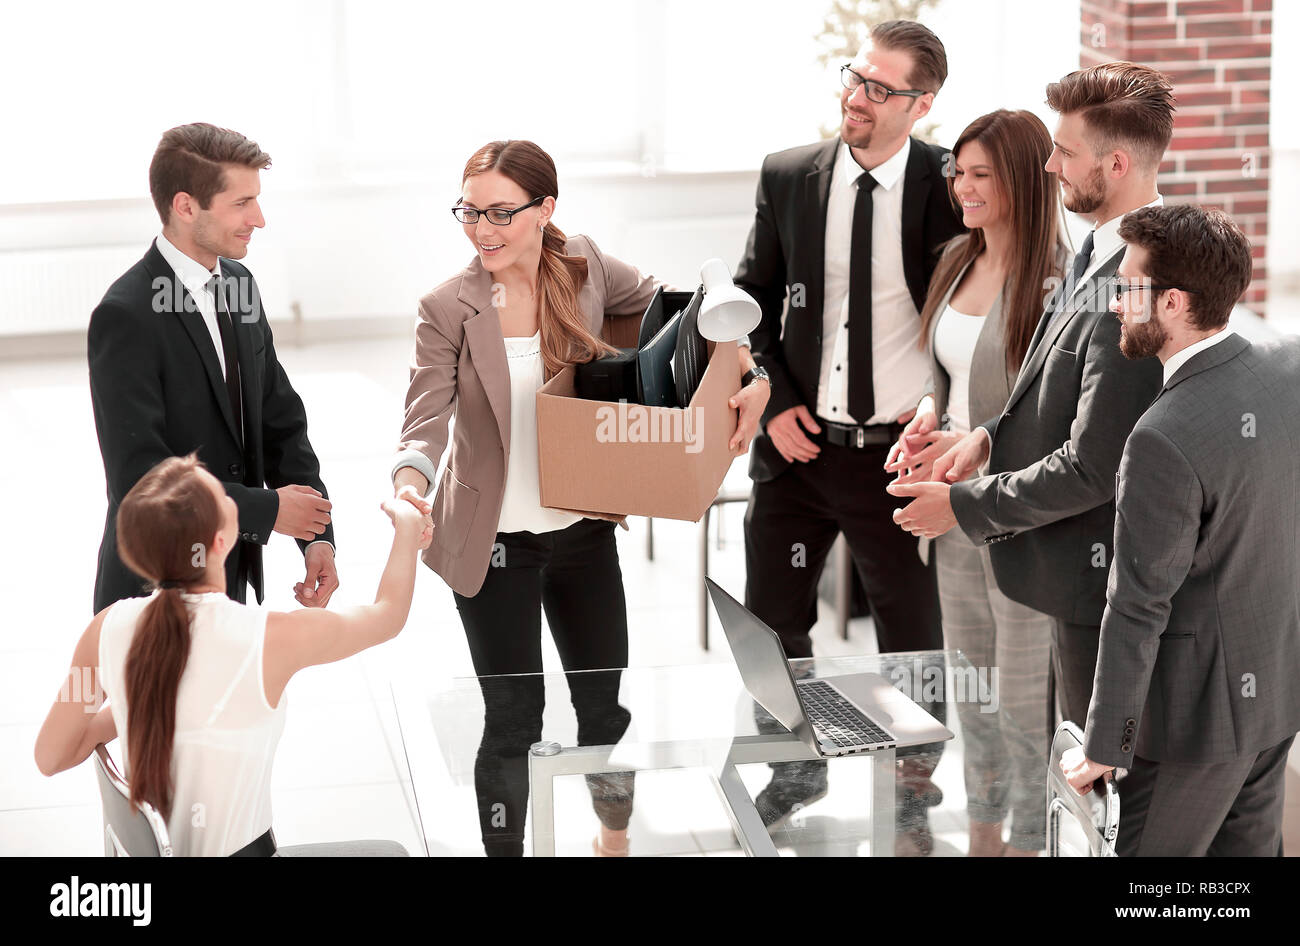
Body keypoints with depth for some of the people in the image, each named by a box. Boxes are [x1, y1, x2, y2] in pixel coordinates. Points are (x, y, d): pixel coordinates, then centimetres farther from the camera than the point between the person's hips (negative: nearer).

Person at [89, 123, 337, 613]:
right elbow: (138, 477, -24)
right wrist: (267, 509, -17)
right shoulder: (125, 316, -20)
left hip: (229, 578, 7)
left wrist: (318, 535, -3)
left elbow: (279, 420, 10)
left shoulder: (237, 281, 6)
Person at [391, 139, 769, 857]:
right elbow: (427, 420, -19)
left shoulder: (584, 268, -6)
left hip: (584, 529, 3)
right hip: (496, 542, -3)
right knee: (513, 719, 3)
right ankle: (503, 848, 26)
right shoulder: (448, 308, -14)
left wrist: (751, 379, -5)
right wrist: (412, 482, -41)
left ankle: (613, 837, 44)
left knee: (605, 703, 16)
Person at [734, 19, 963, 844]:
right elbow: (752, 302, 8)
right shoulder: (788, 177, -1)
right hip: (798, 443, 3)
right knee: (771, 622, 13)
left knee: (913, 636, 9)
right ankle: (798, 767, 36)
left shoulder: (948, 187, -8)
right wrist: (775, 401, -3)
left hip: (899, 448, -3)